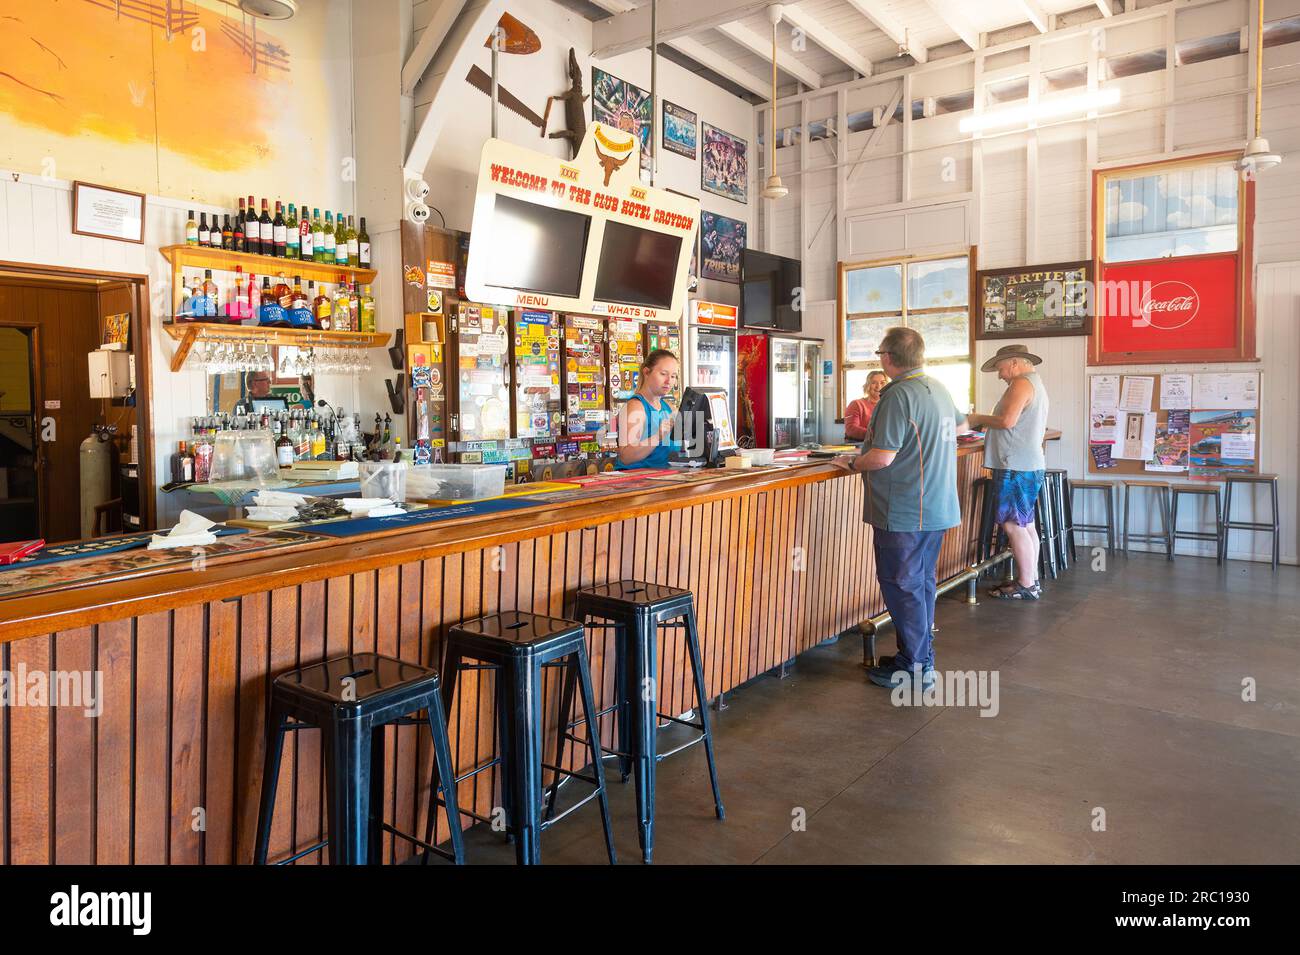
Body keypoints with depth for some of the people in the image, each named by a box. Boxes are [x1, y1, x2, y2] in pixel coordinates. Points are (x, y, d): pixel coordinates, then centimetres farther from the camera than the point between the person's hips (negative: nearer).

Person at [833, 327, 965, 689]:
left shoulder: (899, 395, -19)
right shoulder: (939, 389, 11)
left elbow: (883, 457, -24)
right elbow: (960, 423, 32)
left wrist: (853, 464, -5)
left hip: (904, 512, -9)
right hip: (938, 507, 9)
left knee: (902, 586, 1)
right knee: (922, 582, 16)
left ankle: (915, 666, 8)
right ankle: (921, 656, 26)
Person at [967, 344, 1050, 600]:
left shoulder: (1022, 384, -12)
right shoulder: (1036, 383, 21)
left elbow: (1007, 420, -22)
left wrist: (980, 419, -7)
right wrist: (986, 423, 13)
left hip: (1016, 468, -11)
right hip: (1029, 464, 11)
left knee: (1013, 526, -6)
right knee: (1026, 525, 14)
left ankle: (1026, 585, -2)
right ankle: (1030, 579, 21)